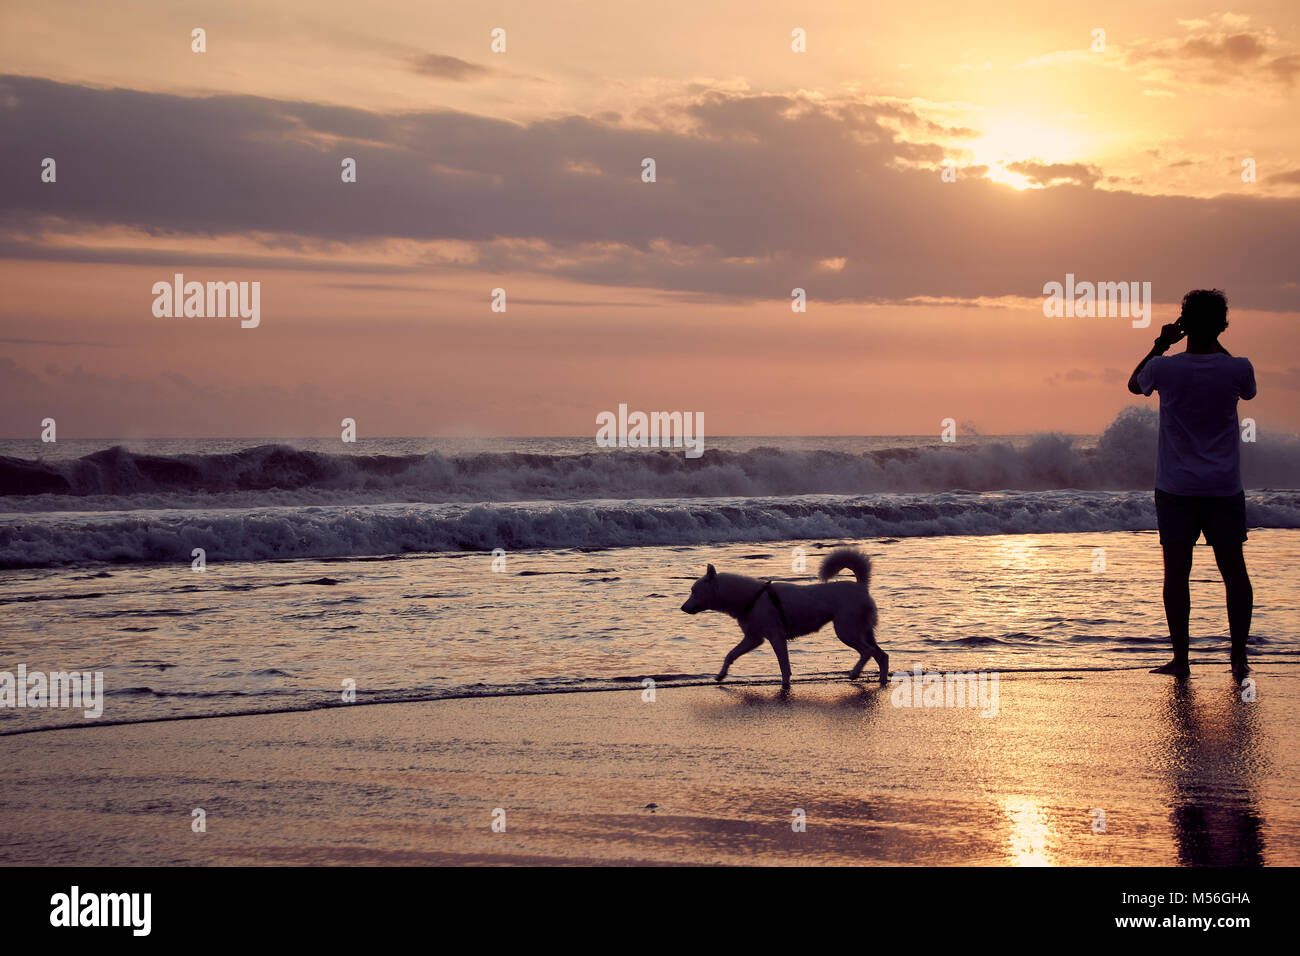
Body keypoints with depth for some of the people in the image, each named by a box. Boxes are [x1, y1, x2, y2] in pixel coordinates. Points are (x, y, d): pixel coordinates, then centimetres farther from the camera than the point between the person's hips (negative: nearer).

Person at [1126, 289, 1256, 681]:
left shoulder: (1165, 368, -9)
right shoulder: (1237, 369, -6)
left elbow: (1134, 384, 14)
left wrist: (1159, 346, 18)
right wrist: (1217, 346, 20)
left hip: (1177, 487, -1)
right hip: (1225, 487, 1)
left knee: (1177, 572, 2)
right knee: (1233, 570, 8)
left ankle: (1180, 659, 1)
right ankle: (1239, 657, 9)